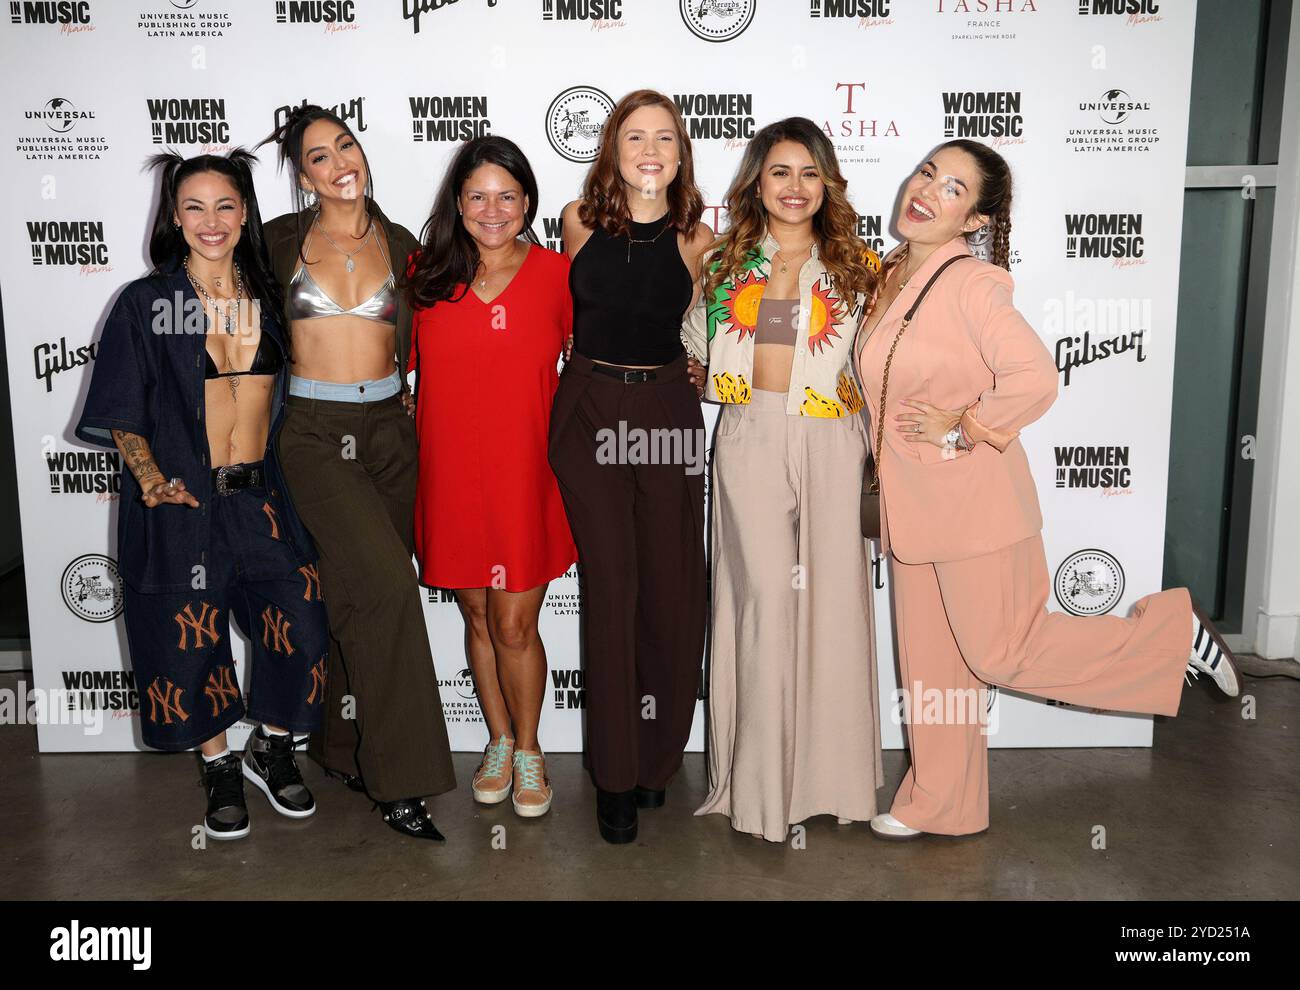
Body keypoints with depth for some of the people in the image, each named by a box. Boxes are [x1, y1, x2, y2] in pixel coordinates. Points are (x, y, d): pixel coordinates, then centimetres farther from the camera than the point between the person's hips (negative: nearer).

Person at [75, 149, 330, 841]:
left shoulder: (265, 299, 7)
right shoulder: (145, 303, -2)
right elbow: (121, 414, 0)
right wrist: (150, 477, -15)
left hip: (261, 498, 3)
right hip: (181, 502, -2)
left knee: (300, 629, -5)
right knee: (193, 644, 5)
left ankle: (272, 753, 22)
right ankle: (219, 768, 30)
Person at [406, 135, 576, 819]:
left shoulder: (557, 274, -1)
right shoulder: (428, 275, 4)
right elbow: (400, 362, 14)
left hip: (524, 474, -2)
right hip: (450, 473, 2)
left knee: (514, 625, 1)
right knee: (478, 619, 14)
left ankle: (528, 749, 25)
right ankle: (499, 742, 34)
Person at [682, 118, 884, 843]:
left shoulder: (853, 265, 9)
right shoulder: (726, 263, 10)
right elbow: (694, 347, 20)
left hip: (831, 442, 1)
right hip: (750, 442, 0)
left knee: (831, 594, 2)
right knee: (766, 593, -5)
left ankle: (829, 765, 19)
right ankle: (762, 776, 8)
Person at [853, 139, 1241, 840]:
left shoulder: (970, 282, -16)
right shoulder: (891, 276, 8)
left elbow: (1035, 377, -26)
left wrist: (960, 428, -18)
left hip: (974, 499, -7)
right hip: (911, 504, 8)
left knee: (998, 654, 0)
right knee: (928, 662, 14)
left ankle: (1174, 631, 18)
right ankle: (938, 803, 30)